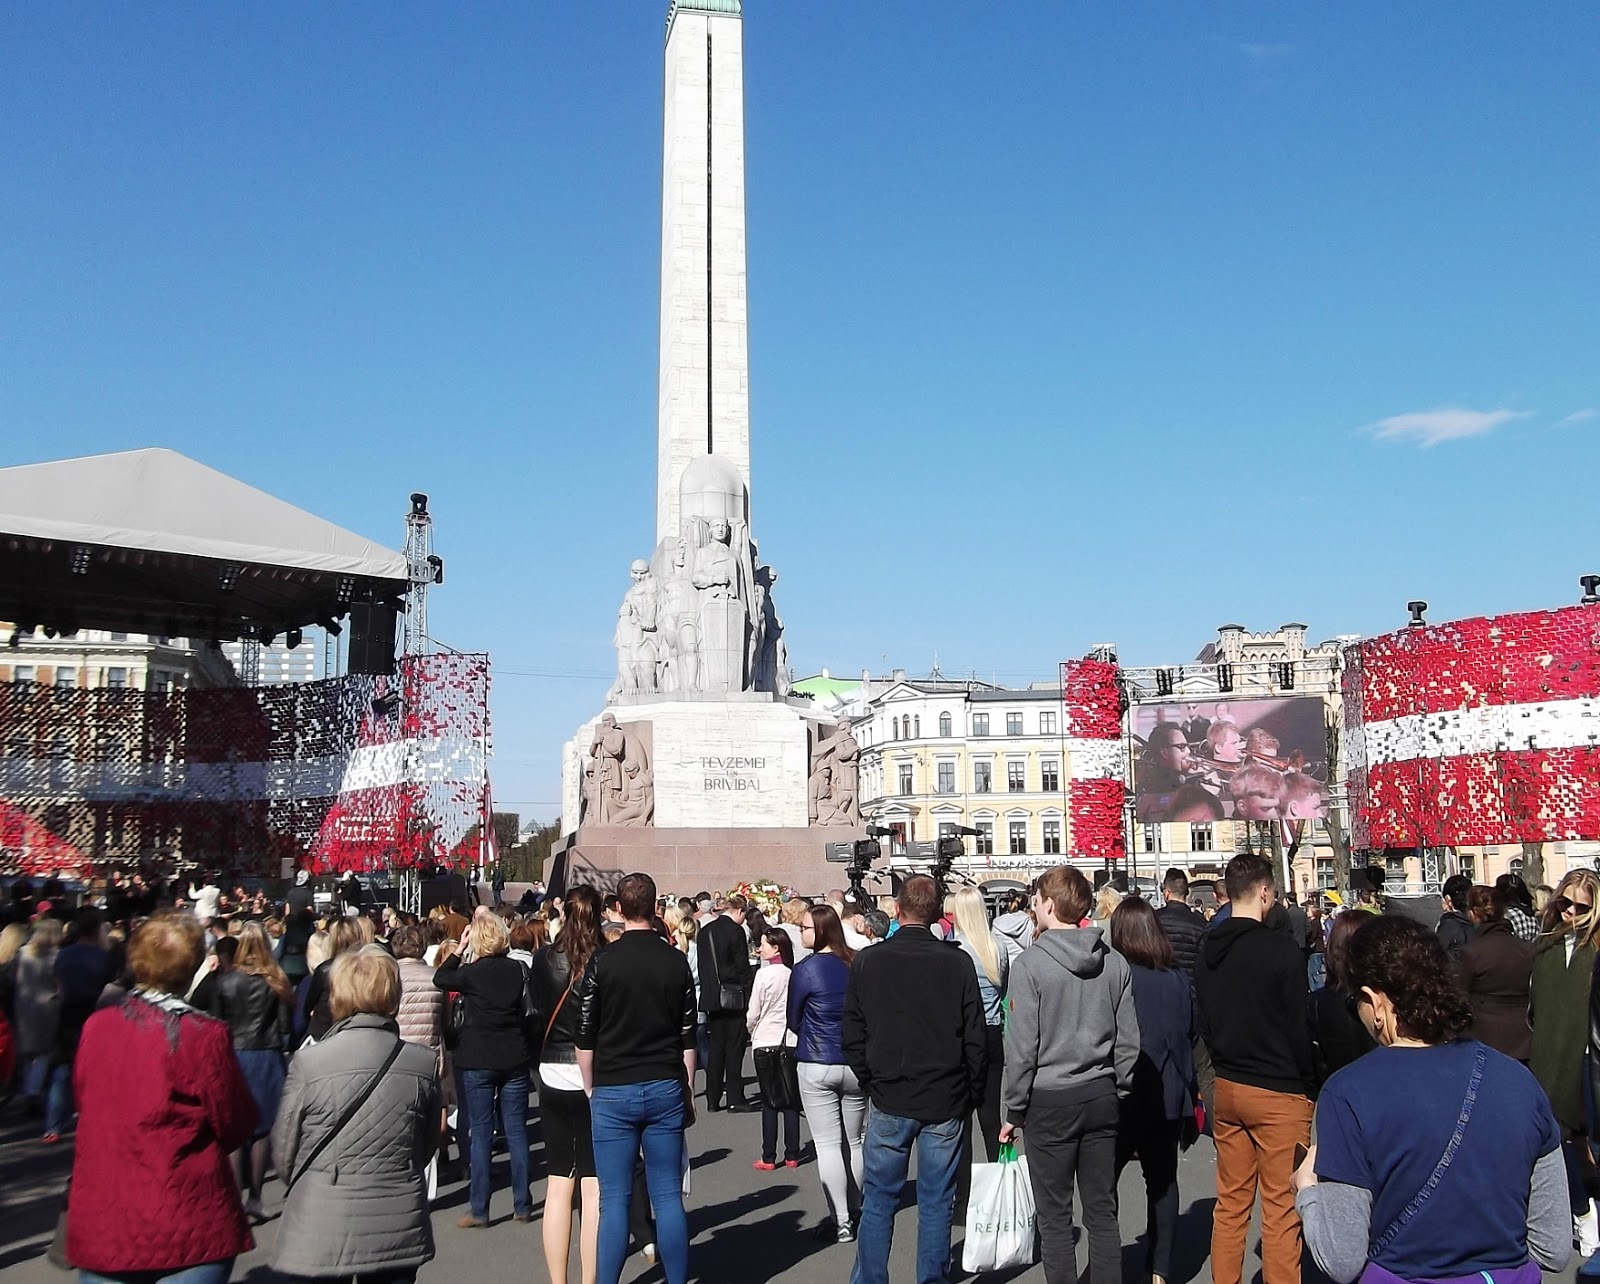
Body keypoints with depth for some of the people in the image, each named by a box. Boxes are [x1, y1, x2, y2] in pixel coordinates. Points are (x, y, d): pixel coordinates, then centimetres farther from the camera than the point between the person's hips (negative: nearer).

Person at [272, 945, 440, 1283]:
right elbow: (428, 1144, 6)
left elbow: (285, 1152, -2)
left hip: (321, 1230, -2)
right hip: (398, 1229, 2)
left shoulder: (308, 1062, -13)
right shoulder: (423, 1063, -5)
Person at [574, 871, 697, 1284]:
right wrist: (688, 1094, 14)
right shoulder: (676, 962, 1)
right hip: (665, 1088, 2)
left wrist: (591, 1090, 12)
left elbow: (585, 1037, -1)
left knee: (615, 1200, 4)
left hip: (613, 1091, -2)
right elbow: (688, 1037, 5)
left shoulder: (602, 961, -5)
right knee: (668, 1197, 8)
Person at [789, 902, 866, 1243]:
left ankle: (841, 1222, 3)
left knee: (828, 1144, 3)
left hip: (817, 1066, -4)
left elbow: (794, 1021, -2)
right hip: (856, 1064, 4)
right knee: (855, 1141, 17)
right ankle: (855, 1210, 28)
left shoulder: (805, 969, -14)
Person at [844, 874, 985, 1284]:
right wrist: (971, 1095, 9)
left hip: (888, 1098, 0)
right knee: (936, 1201, 9)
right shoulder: (957, 962, -7)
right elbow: (975, 1038, -2)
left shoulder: (867, 961, -5)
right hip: (945, 1101, 0)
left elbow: (853, 1035, 1)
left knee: (879, 1199, 10)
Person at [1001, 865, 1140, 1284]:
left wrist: (1014, 1112, -3)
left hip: (1050, 1100, -4)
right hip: (1102, 1097, 5)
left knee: (1055, 1218, 6)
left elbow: (1022, 1048, -12)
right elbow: (1128, 1040, 4)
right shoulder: (1115, 962, 1)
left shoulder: (1030, 964, -13)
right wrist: (1117, 1091, 15)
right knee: (1102, 1213, 13)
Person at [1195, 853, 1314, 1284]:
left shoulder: (1208, 951, 4)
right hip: (1279, 1093, -6)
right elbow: (1299, 1028, -10)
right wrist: (1309, 1085, 2)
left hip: (1227, 1087, 6)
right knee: (1281, 1209, 1)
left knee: (1230, 1203, 14)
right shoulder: (1281, 950, -16)